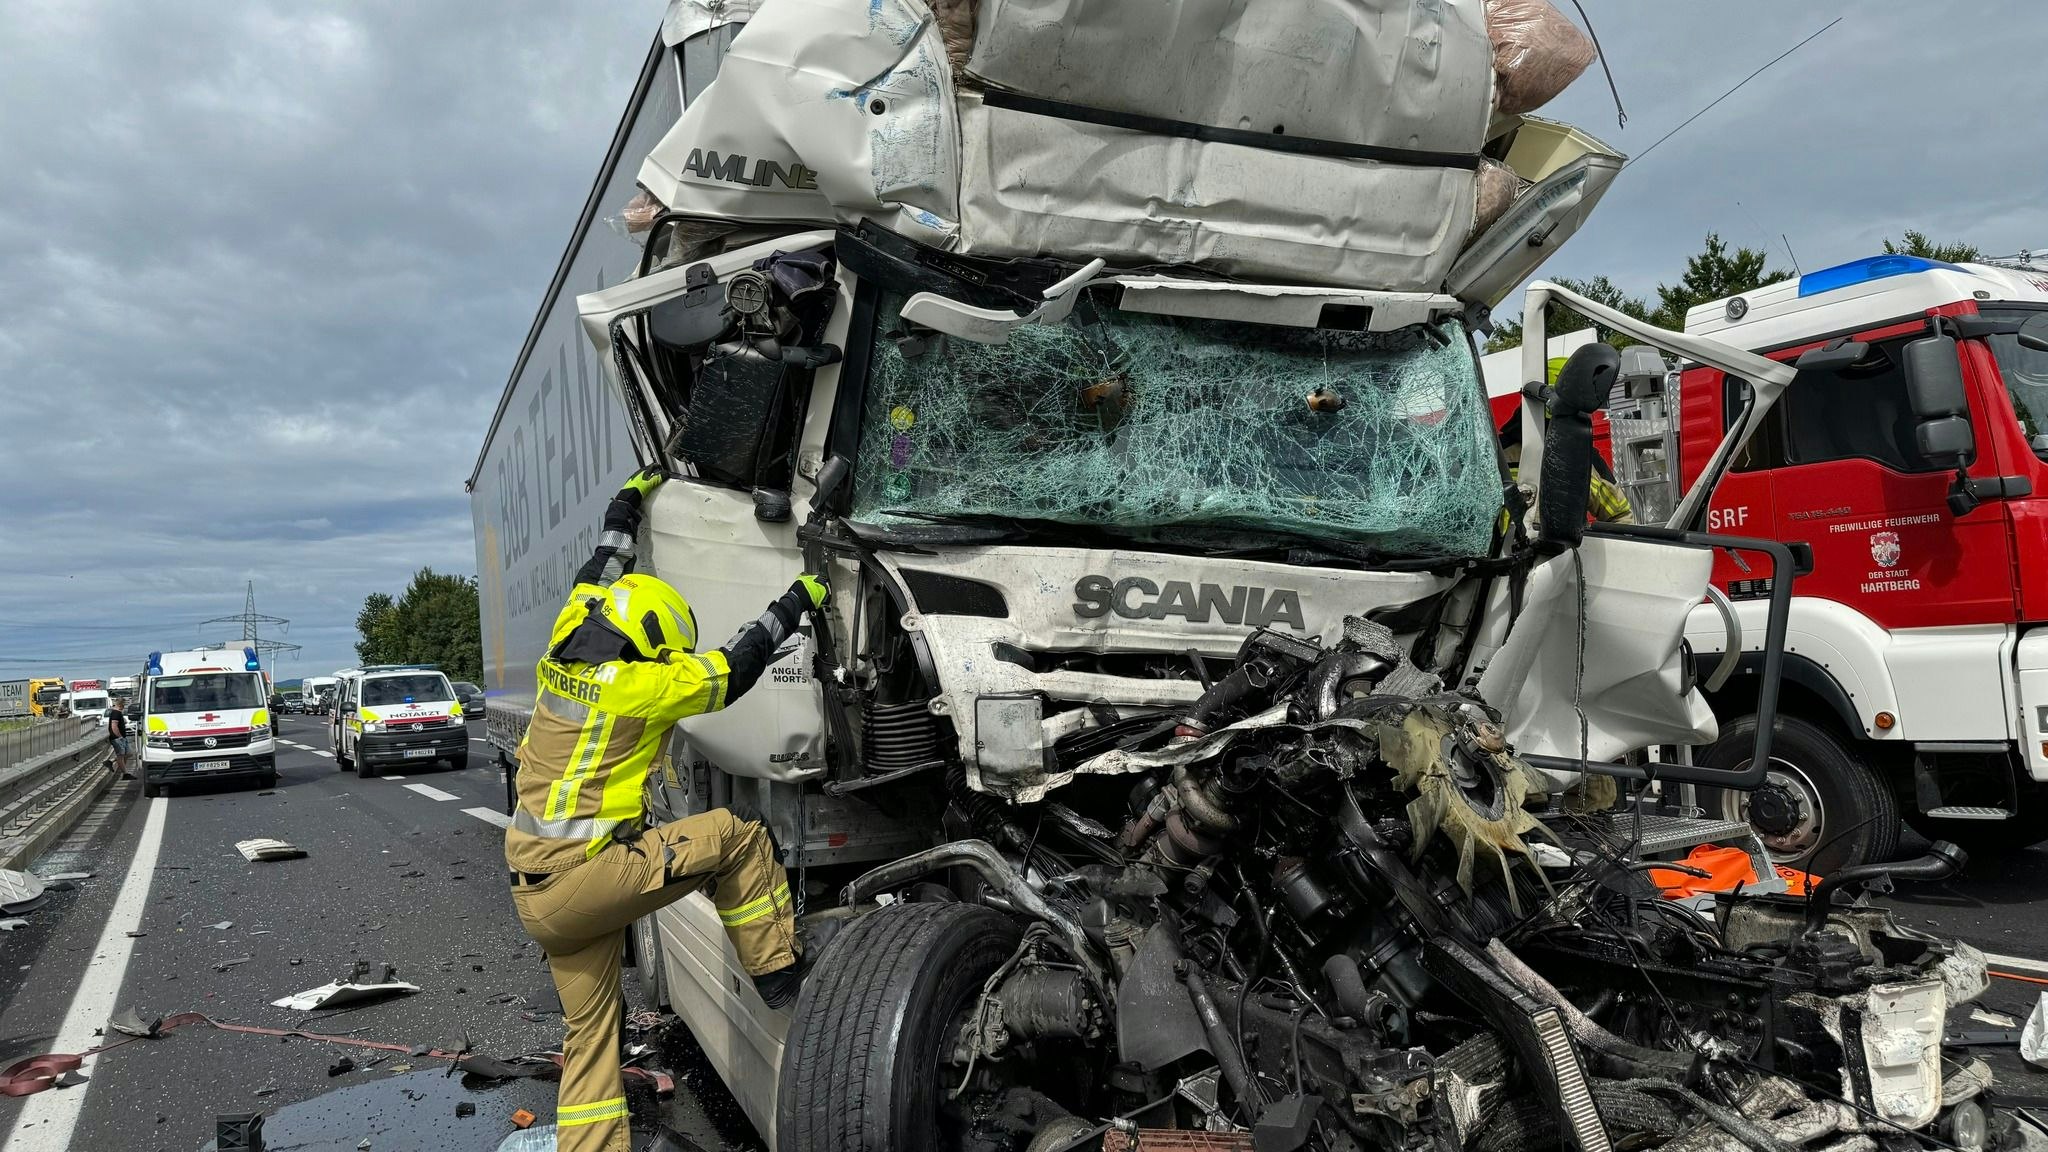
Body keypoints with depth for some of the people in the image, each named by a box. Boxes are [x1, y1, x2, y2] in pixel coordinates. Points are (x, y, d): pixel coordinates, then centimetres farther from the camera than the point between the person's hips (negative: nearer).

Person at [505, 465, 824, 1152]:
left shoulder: (562, 656, 10)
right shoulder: (638, 686, -11)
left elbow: (597, 577, 25)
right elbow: (731, 672, -2)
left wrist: (628, 503, 38)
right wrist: (794, 601, 9)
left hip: (534, 895, 8)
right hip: (587, 877, -8)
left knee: (589, 1033, 15)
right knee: (733, 837, 2)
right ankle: (778, 972, 8)